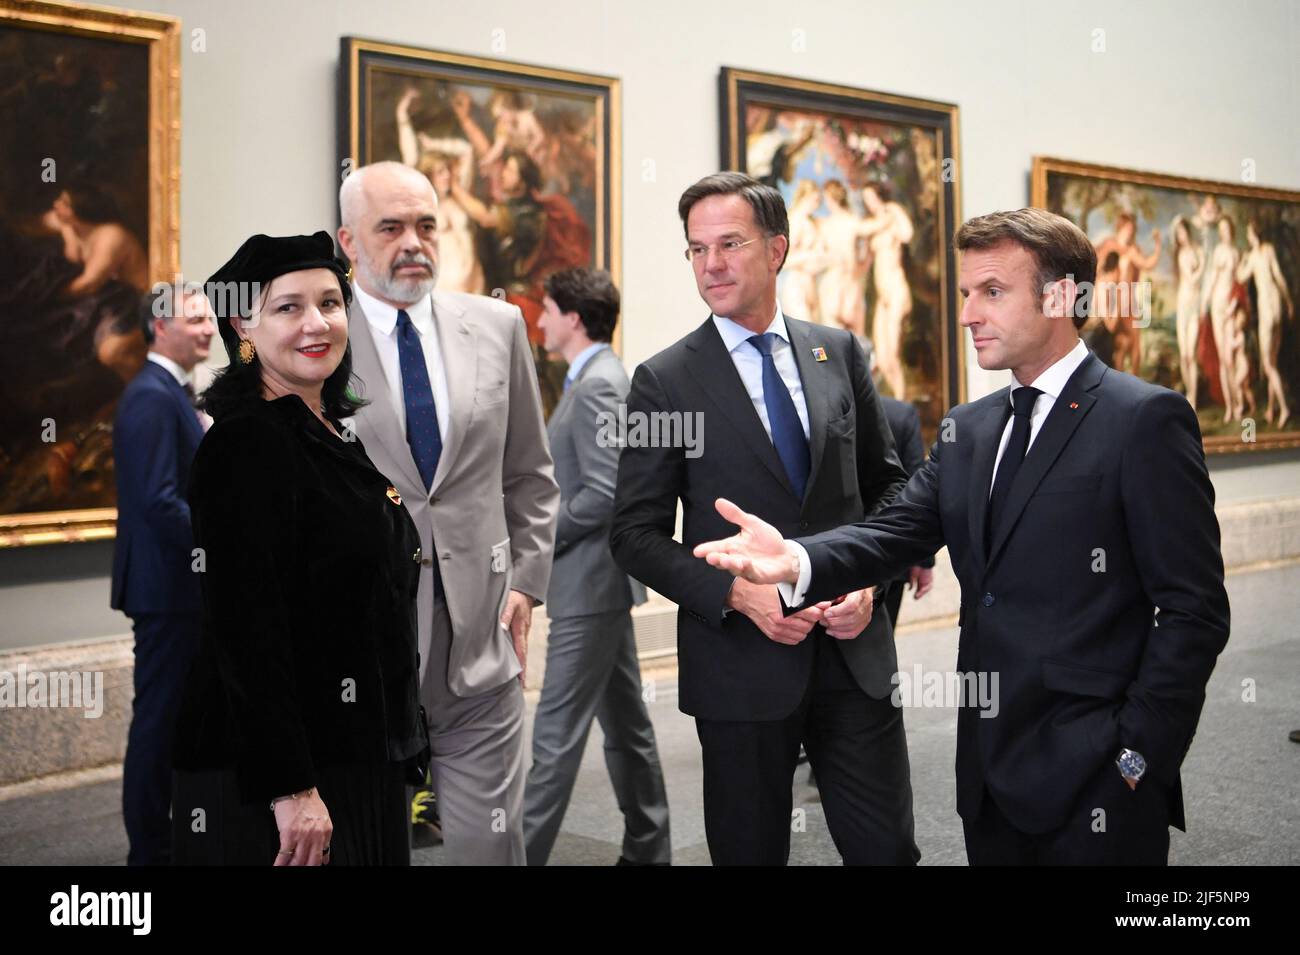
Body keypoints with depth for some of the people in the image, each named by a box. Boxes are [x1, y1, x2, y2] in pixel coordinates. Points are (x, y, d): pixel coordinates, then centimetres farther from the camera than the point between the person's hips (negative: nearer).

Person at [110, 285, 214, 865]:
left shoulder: (174, 393, 15)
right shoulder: (152, 398, -17)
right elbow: (159, 501, -25)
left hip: (183, 584, 10)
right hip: (166, 585, -10)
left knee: (176, 716, 17)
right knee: (158, 717, -1)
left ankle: (159, 833, 29)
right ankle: (150, 849, 10)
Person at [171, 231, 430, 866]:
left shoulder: (338, 437, 12)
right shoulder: (245, 444, -15)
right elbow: (247, 629, -21)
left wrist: (404, 750, 19)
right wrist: (290, 788, -25)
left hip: (363, 765, 9)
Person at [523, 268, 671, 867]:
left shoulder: (596, 385, -17)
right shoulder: (595, 379, 14)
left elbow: (604, 491, -24)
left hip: (589, 582, -10)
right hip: (597, 579, 10)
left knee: (556, 733, -7)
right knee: (624, 722, 16)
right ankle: (647, 850, 26)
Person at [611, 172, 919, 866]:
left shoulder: (839, 353, 6)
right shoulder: (664, 381, -4)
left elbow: (886, 483, 13)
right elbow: (637, 534, -4)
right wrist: (737, 594, -17)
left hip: (853, 648, 3)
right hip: (741, 659, -2)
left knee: (887, 848, 6)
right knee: (751, 852, 10)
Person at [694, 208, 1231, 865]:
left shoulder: (1145, 419, -9)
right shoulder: (968, 429, 12)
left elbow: (1194, 610, -11)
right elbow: (896, 531, -1)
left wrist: (1138, 756, -14)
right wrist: (796, 561, -20)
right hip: (990, 773, 7)